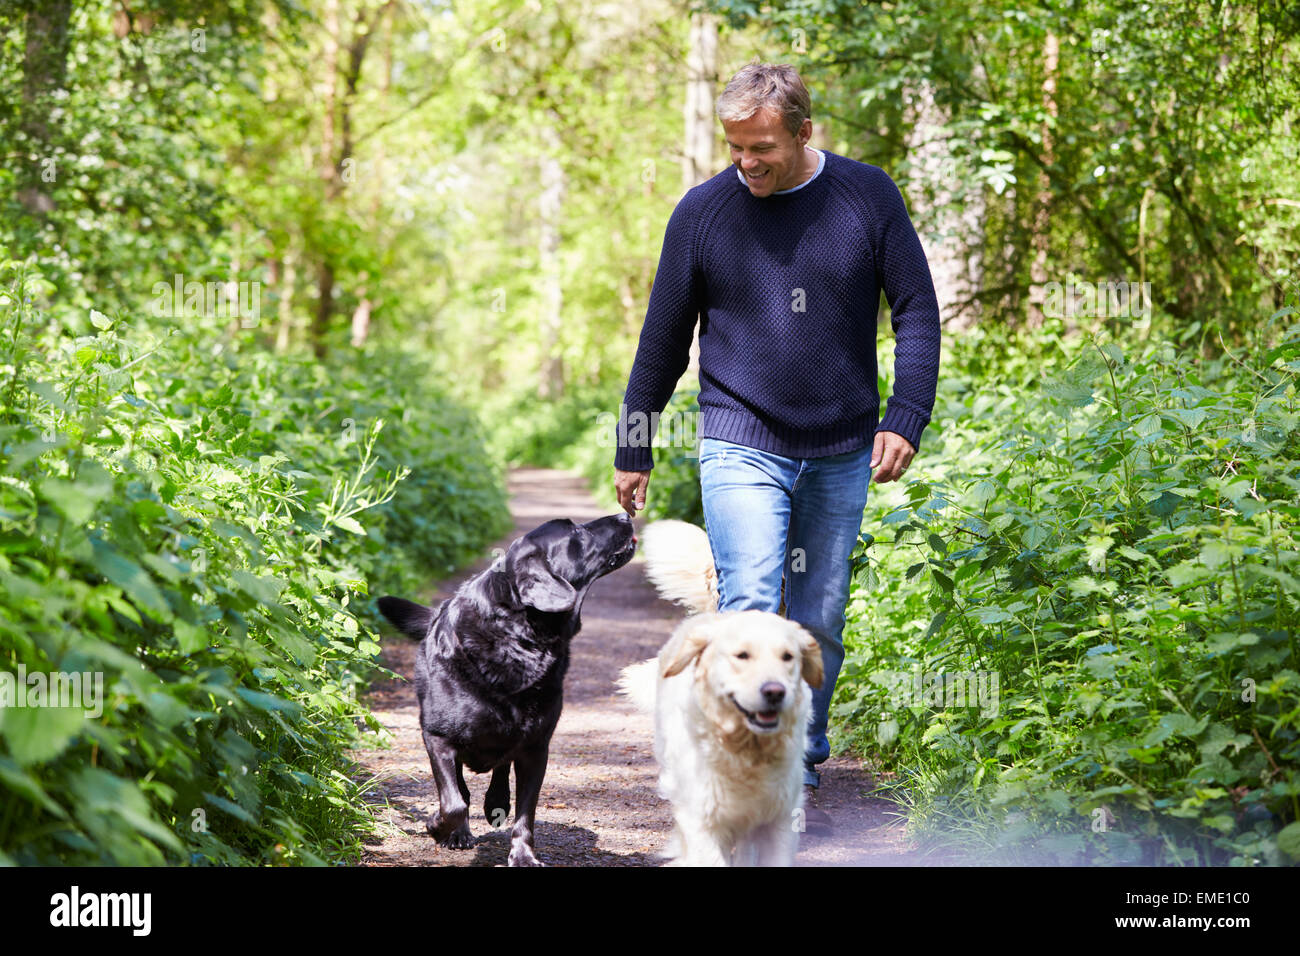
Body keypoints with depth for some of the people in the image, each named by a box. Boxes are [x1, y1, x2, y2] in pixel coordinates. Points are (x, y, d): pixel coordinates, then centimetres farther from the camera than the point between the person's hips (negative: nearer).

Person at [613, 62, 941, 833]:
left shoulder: (868, 196, -1)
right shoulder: (703, 212, -3)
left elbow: (916, 309, 4)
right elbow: (663, 339, 6)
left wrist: (907, 419, -6)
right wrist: (634, 452, 10)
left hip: (842, 453, 2)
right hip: (742, 448, -2)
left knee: (820, 624, 8)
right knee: (750, 609, -16)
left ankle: (802, 776, 22)